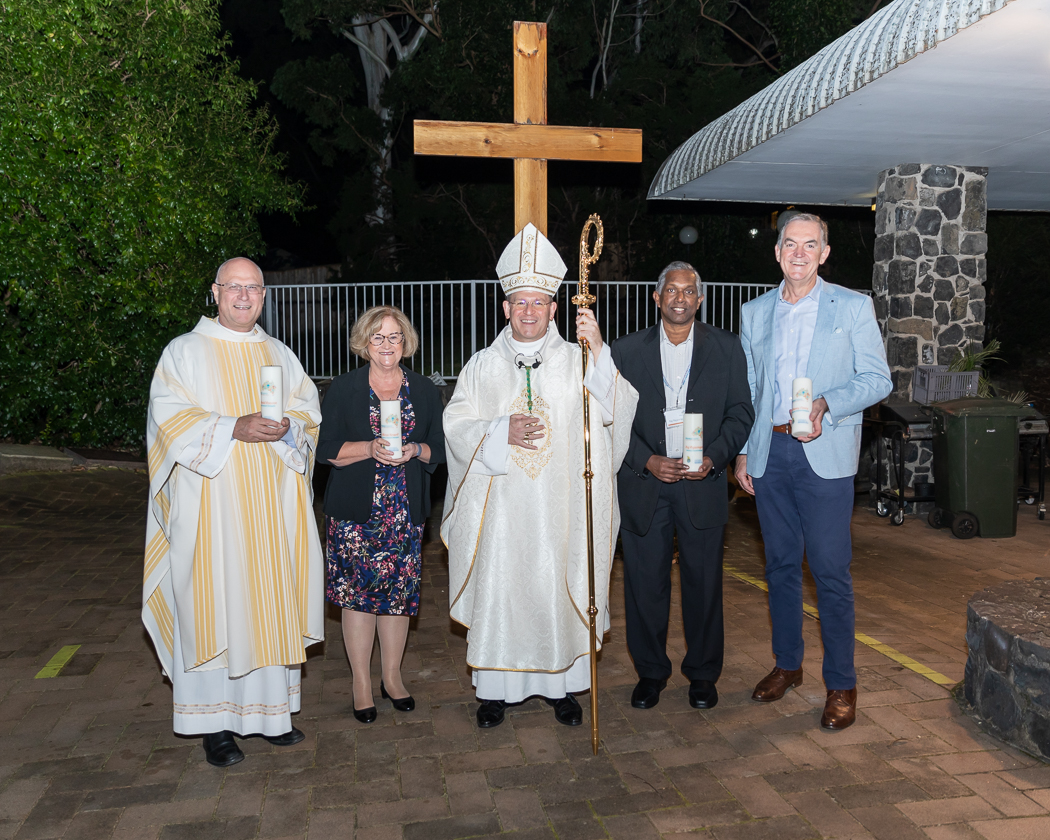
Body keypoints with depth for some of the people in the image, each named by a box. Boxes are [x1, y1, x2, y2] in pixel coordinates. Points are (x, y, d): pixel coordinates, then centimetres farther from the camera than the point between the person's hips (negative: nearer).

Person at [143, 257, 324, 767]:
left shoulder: (280, 355, 14)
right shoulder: (185, 352, 3)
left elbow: (308, 411, 10)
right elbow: (170, 418, -7)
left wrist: (286, 428, -12)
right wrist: (233, 428, -20)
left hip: (271, 503, 3)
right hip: (211, 502, -3)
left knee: (271, 600, 6)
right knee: (213, 605, -2)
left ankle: (269, 709, 19)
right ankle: (215, 721, 9)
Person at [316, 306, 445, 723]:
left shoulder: (425, 390, 8)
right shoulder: (343, 388, 1)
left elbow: (440, 448, 8)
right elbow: (327, 447, -3)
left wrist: (414, 450, -12)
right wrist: (370, 449, -18)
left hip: (406, 511, 2)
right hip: (355, 510, -2)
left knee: (400, 592, 6)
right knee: (358, 593, 2)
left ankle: (392, 676, 23)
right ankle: (361, 681, 16)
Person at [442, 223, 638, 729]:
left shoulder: (578, 362, 5)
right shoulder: (483, 366, 7)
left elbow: (618, 410, -11)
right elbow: (456, 427, 1)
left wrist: (599, 350, -22)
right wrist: (501, 431, -15)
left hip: (560, 510, 0)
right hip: (500, 507, 1)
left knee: (560, 591, 6)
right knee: (497, 588, 5)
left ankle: (562, 685, 23)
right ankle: (496, 687, 22)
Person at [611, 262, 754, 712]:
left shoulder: (726, 348, 5)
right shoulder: (627, 350, 4)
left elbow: (741, 412, 3)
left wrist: (714, 458, -12)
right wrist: (647, 461, -12)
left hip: (703, 484, 0)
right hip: (643, 483, 0)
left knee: (704, 582, 7)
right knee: (645, 582, 6)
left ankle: (702, 673, 25)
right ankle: (650, 672, 24)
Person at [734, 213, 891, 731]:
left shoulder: (853, 308, 2)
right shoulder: (754, 313, 13)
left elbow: (878, 378, -2)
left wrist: (825, 403, -18)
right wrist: (742, 452, 9)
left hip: (824, 453, -4)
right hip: (769, 451, 4)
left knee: (830, 571, -3)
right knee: (781, 565, 12)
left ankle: (840, 684, 10)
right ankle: (787, 664, 27)